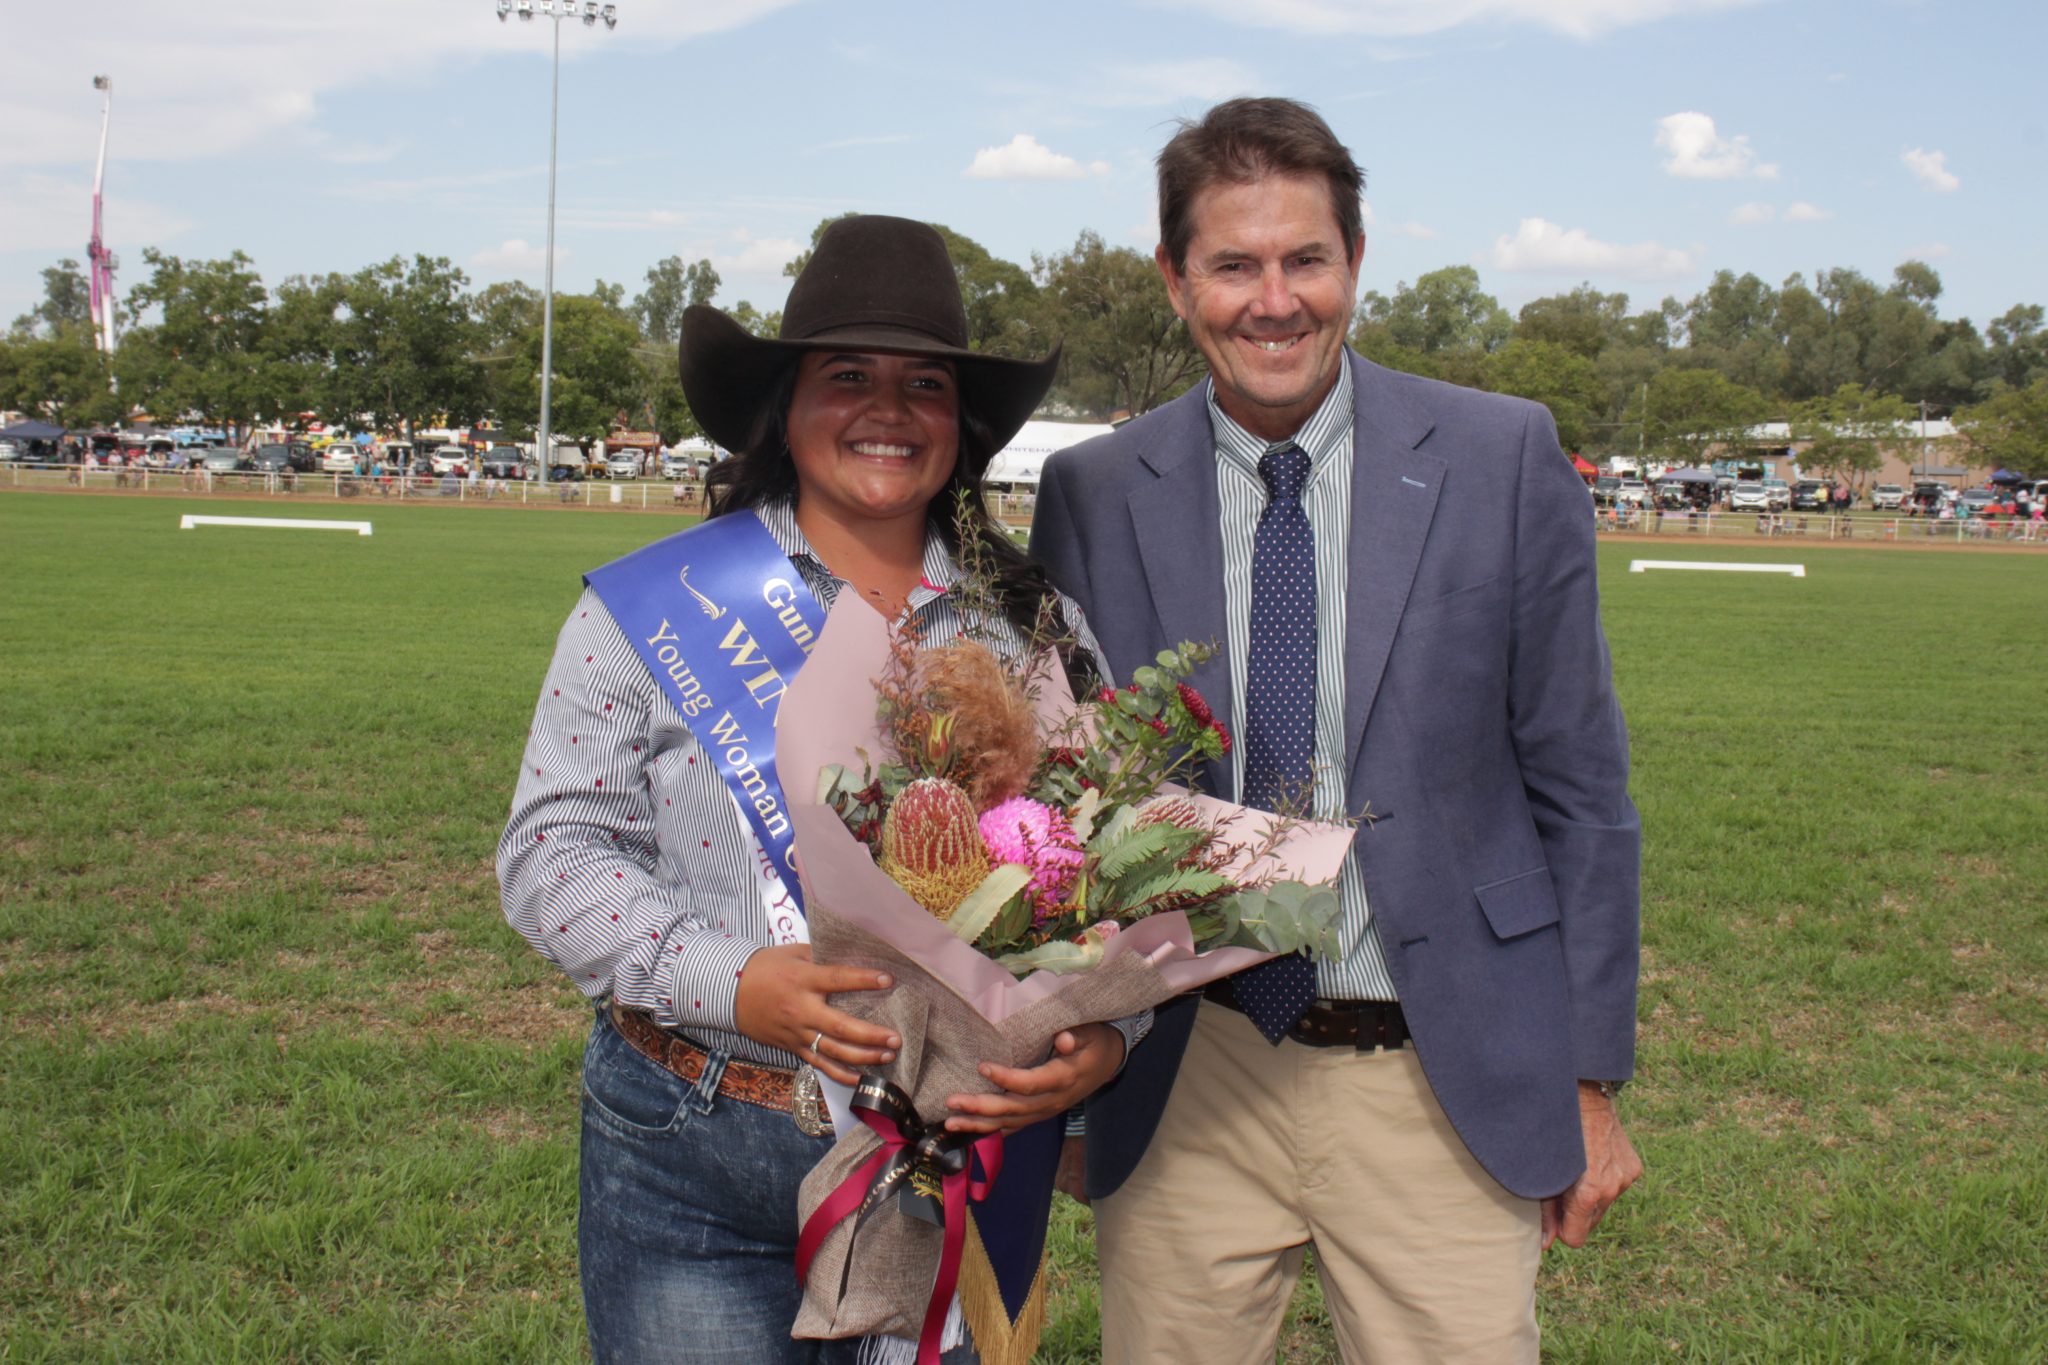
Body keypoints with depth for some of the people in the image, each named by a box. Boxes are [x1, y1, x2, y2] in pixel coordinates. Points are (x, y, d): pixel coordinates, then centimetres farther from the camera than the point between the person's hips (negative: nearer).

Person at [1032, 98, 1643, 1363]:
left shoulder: (1503, 459, -3)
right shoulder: (1092, 494, 0)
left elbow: (1578, 786, 1)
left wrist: (1592, 1078, 2)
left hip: (1445, 1084, -1)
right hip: (1188, 1083, 1)